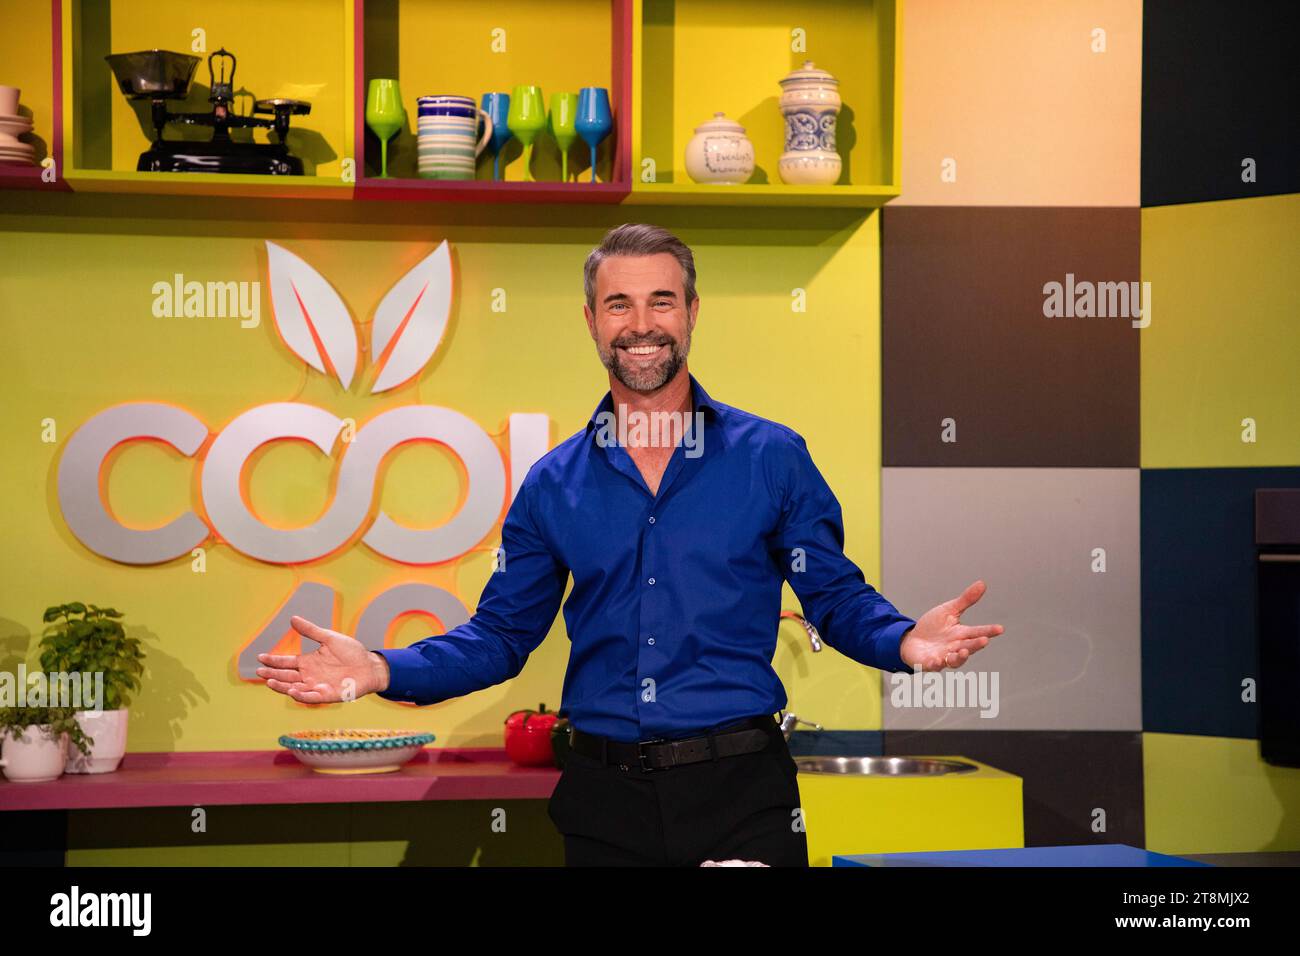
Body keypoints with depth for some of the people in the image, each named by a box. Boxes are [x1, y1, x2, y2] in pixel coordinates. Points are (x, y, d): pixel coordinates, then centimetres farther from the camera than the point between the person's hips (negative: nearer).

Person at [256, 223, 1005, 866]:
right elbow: (502, 634, 11)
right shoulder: (554, 483, 8)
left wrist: (904, 641, -19)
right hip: (605, 800, 2)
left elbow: (838, 598, 2)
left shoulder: (771, 457, 2)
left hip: (741, 795, -2)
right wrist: (383, 671, -4)